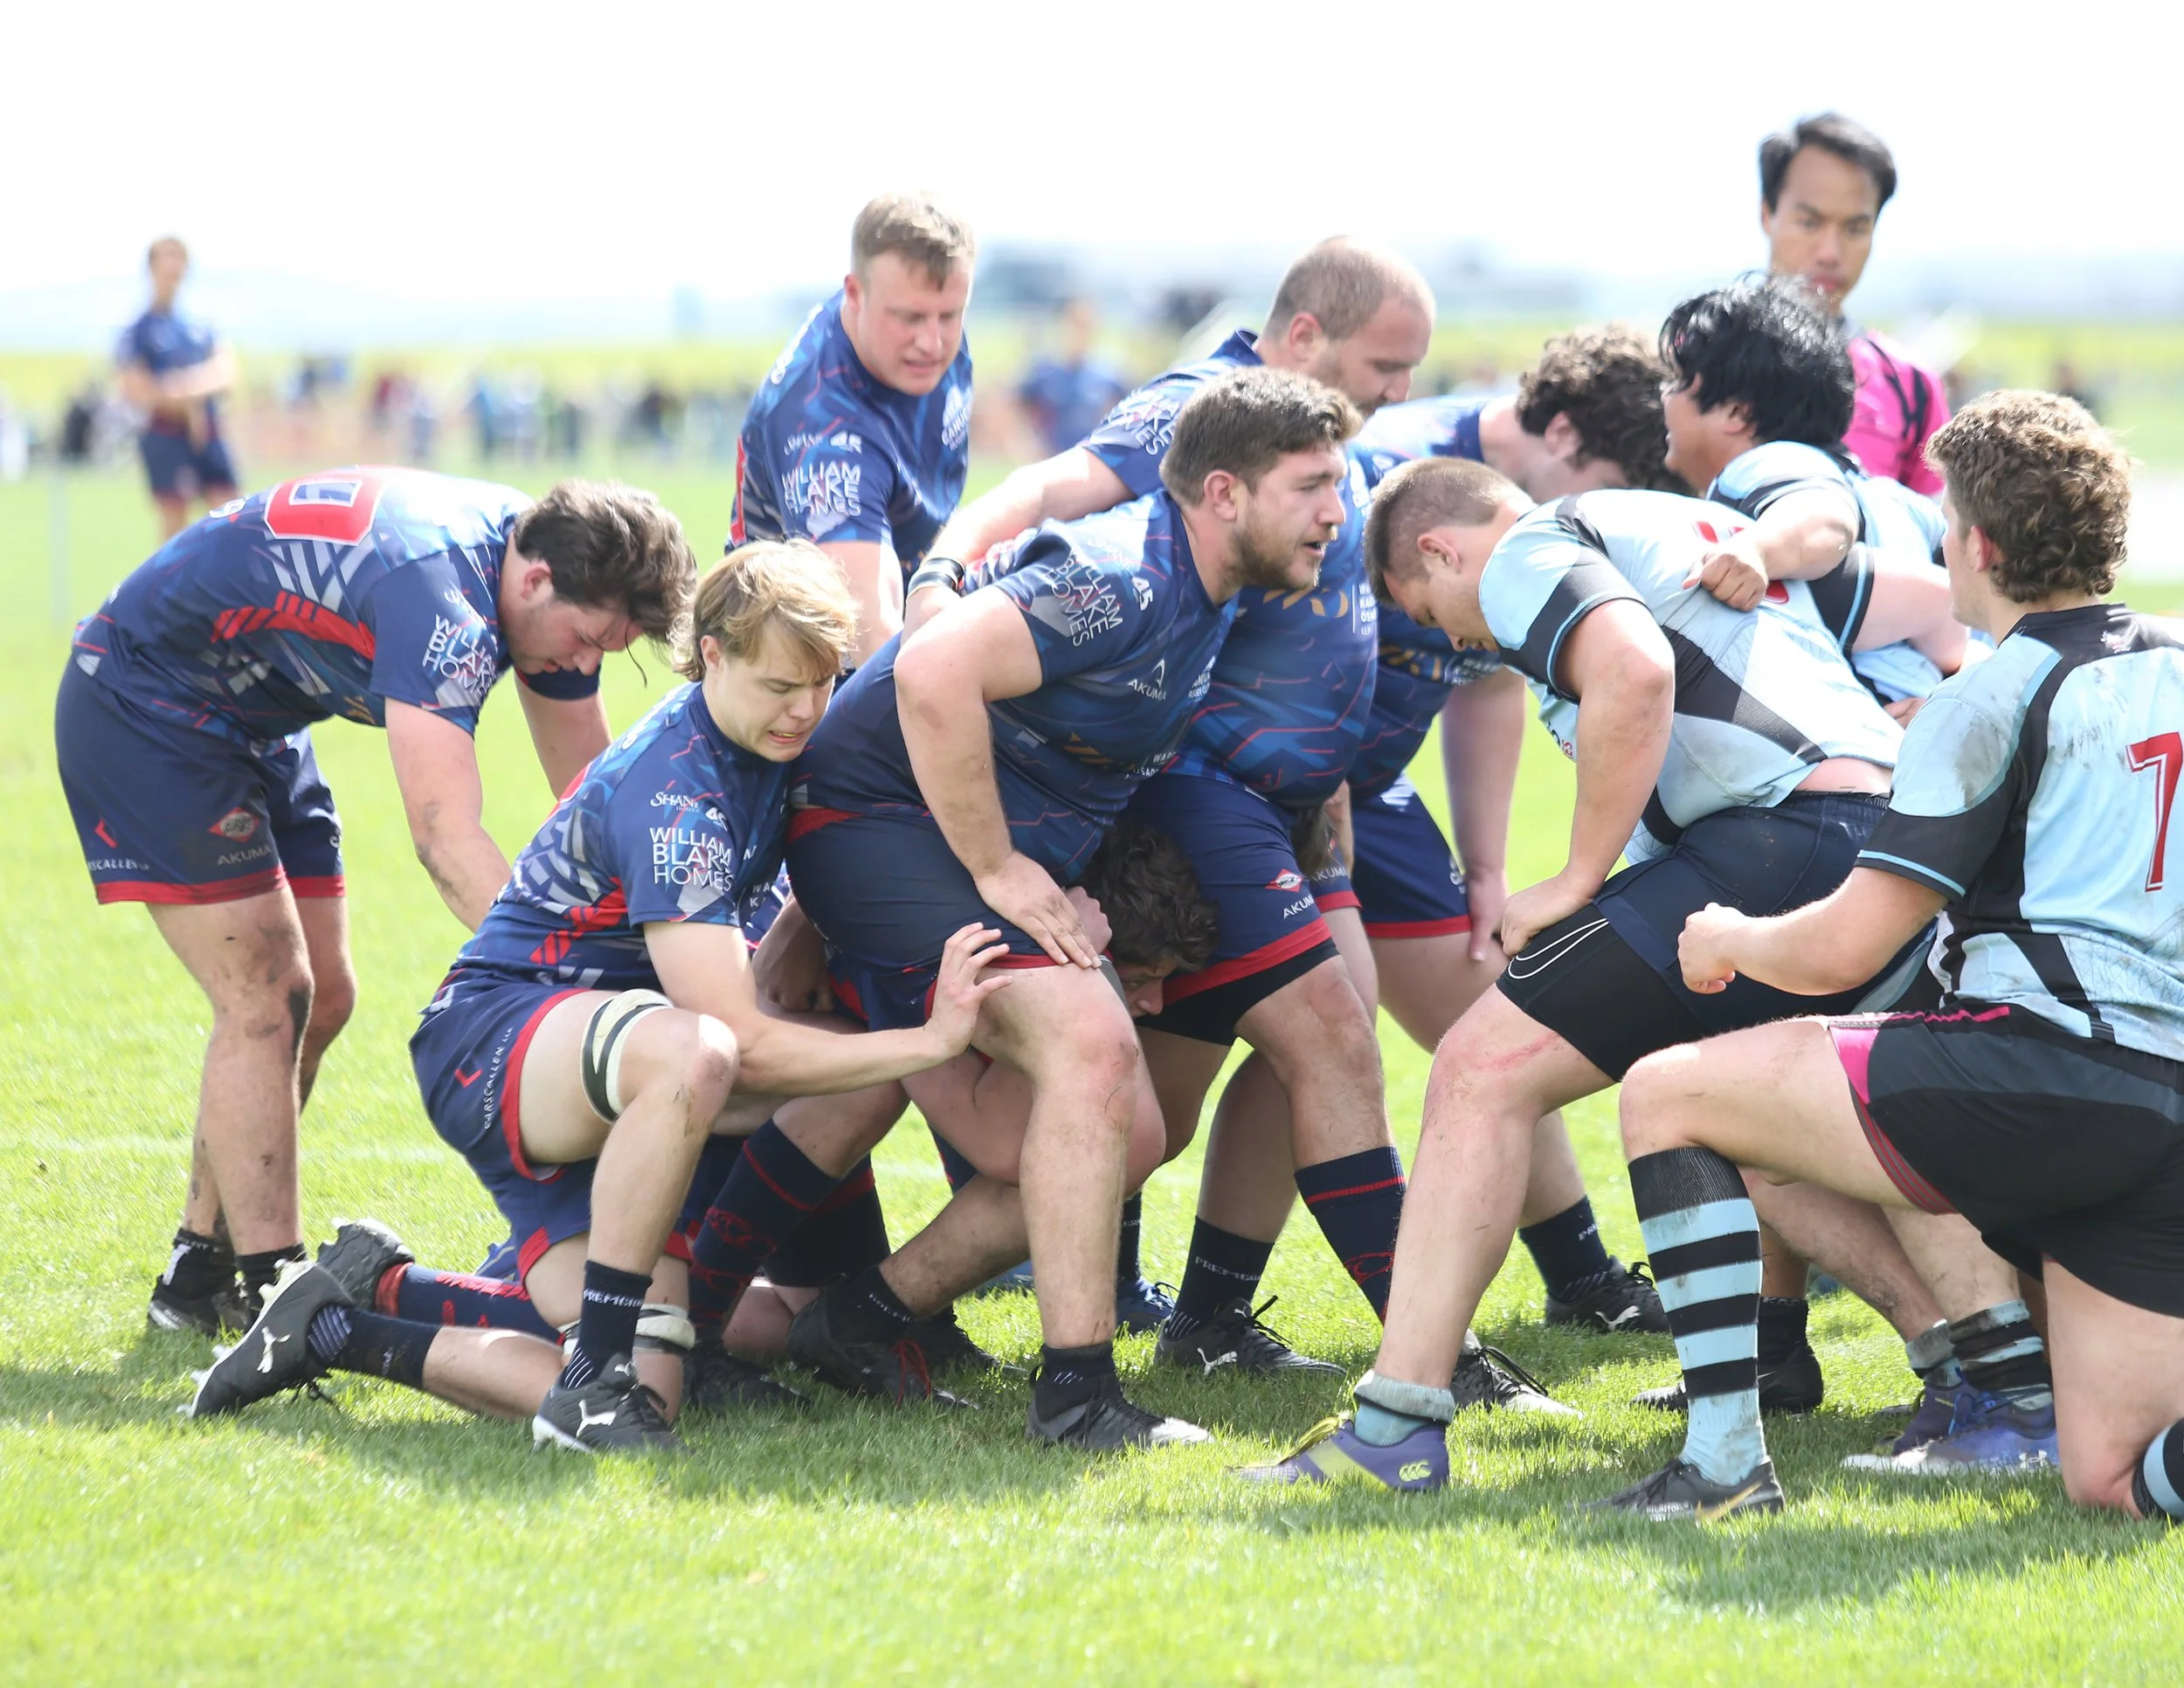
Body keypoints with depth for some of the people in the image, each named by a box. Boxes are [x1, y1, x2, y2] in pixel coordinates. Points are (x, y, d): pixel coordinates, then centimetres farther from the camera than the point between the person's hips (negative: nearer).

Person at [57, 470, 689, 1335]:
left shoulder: (547, 578, -7)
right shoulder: (439, 589, -35)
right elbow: (446, 836, -41)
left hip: (253, 725, 10)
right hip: (143, 704, -10)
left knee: (317, 999, 8)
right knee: (263, 1000, -14)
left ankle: (200, 1272, 17)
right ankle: (272, 1302, -13)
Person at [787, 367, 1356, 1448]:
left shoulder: (1205, 595, 9)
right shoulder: (1117, 581, -22)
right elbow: (934, 672, -34)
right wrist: (996, 868, -26)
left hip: (985, 852, 10)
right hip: (880, 819, -10)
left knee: (1112, 1134, 9)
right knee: (1089, 1041, -26)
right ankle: (1075, 1389, -24)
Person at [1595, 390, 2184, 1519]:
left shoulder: (1995, 697, -2)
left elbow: (1837, 951, -5)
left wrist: (1725, 940, 17)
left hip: (2043, 1070, -7)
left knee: (1667, 1093, 7)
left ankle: (1726, 1456, -3)